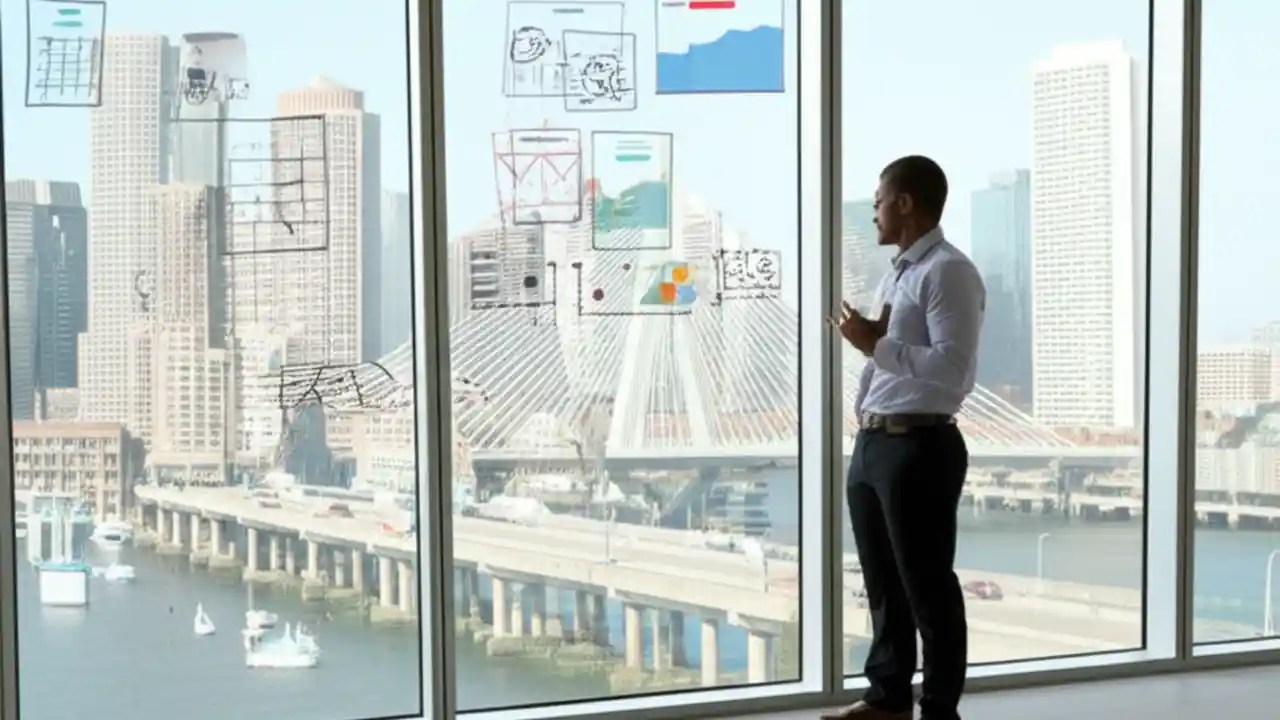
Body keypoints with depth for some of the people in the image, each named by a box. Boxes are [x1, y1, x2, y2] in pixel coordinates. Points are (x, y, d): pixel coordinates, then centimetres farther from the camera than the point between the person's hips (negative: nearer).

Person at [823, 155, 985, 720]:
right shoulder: (896, 274, 17)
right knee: (883, 582, 18)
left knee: (926, 584, 0)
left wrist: (877, 345, -20)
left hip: (919, 447, -9)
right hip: (873, 443, 10)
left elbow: (952, 367, -22)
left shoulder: (948, 272, -12)